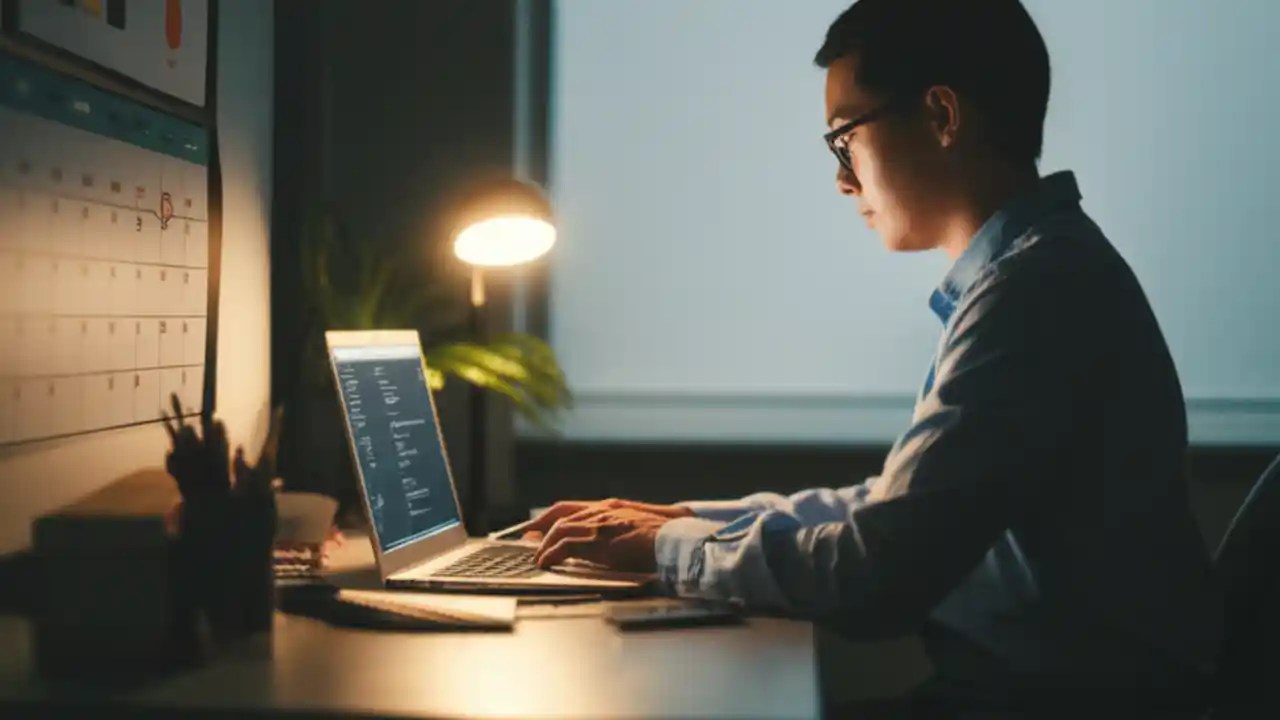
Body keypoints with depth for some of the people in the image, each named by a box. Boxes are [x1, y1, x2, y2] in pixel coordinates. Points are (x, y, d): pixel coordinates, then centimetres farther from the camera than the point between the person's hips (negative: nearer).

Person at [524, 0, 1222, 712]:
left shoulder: (1036, 289, -20)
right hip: (1022, 668, 8)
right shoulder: (1040, 269, 12)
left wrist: (671, 546, -9)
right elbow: (898, 508, 17)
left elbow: (879, 576, -23)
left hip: (1063, 691, -8)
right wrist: (689, 518, 9)